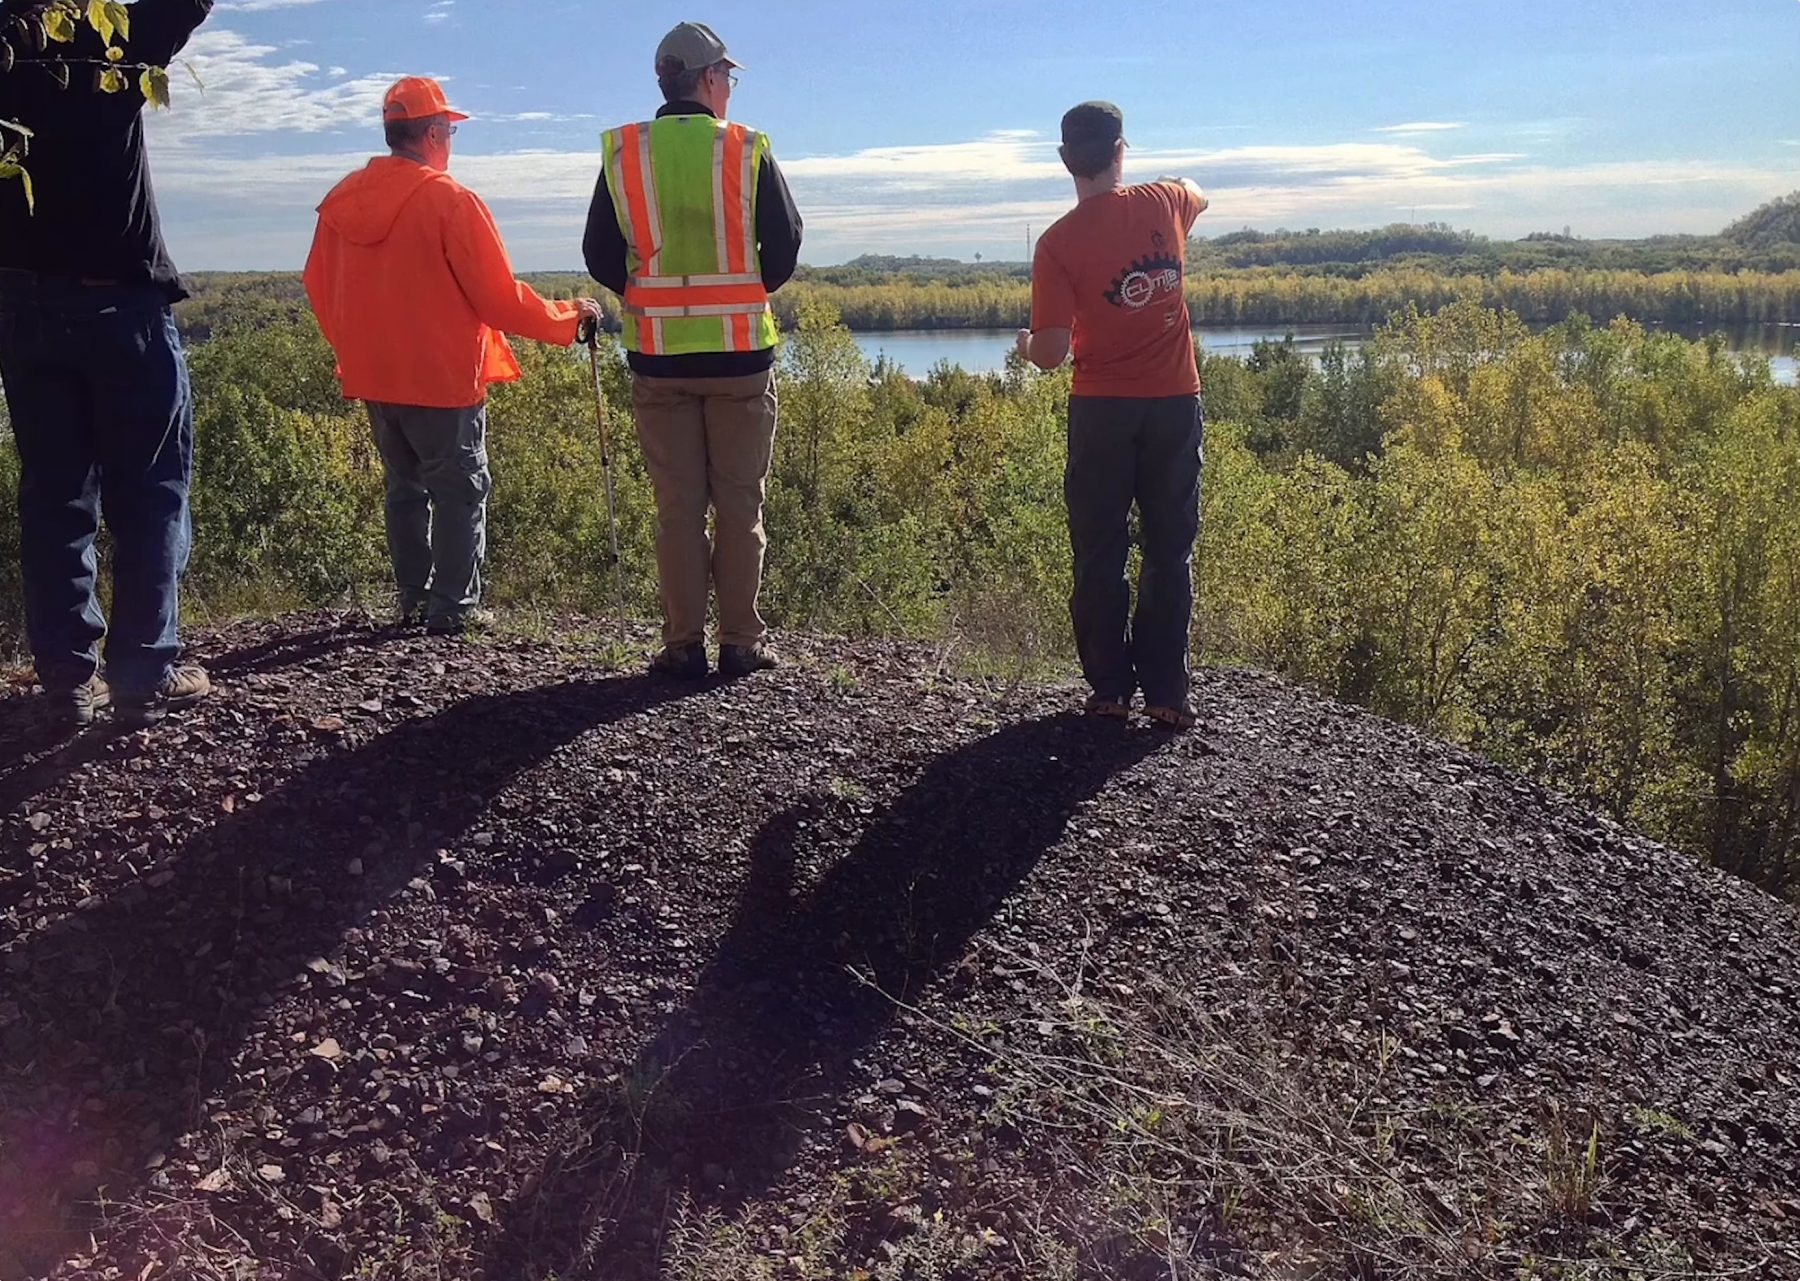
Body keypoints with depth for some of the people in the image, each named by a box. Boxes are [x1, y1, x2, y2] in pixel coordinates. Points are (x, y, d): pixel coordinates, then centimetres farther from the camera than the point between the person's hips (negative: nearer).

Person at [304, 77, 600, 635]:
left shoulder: (341, 200, 5)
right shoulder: (449, 200, -15)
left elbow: (319, 286, 14)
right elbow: (500, 298, -14)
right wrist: (569, 317, -1)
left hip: (373, 376, 7)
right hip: (442, 378, -7)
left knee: (405, 488, 17)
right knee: (460, 490, 3)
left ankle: (414, 602, 21)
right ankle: (453, 608, 2)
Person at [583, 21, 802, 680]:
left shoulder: (622, 154, 2)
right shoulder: (747, 150, -3)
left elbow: (601, 257, 4)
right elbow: (784, 250, -1)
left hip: (658, 357, 2)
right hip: (740, 354, -1)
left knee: (678, 505, 7)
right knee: (739, 503, 6)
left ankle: (683, 644, 9)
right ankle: (741, 642, 9)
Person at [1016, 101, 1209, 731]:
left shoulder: (1058, 243, -10)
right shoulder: (1164, 204, 1)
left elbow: (1051, 353, -13)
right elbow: (1198, 195, 27)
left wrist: (1027, 344, 10)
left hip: (1102, 410, -2)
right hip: (1175, 403, 2)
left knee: (1100, 555, 8)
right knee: (1170, 553, 7)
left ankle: (1110, 689, 10)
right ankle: (1167, 693, 9)